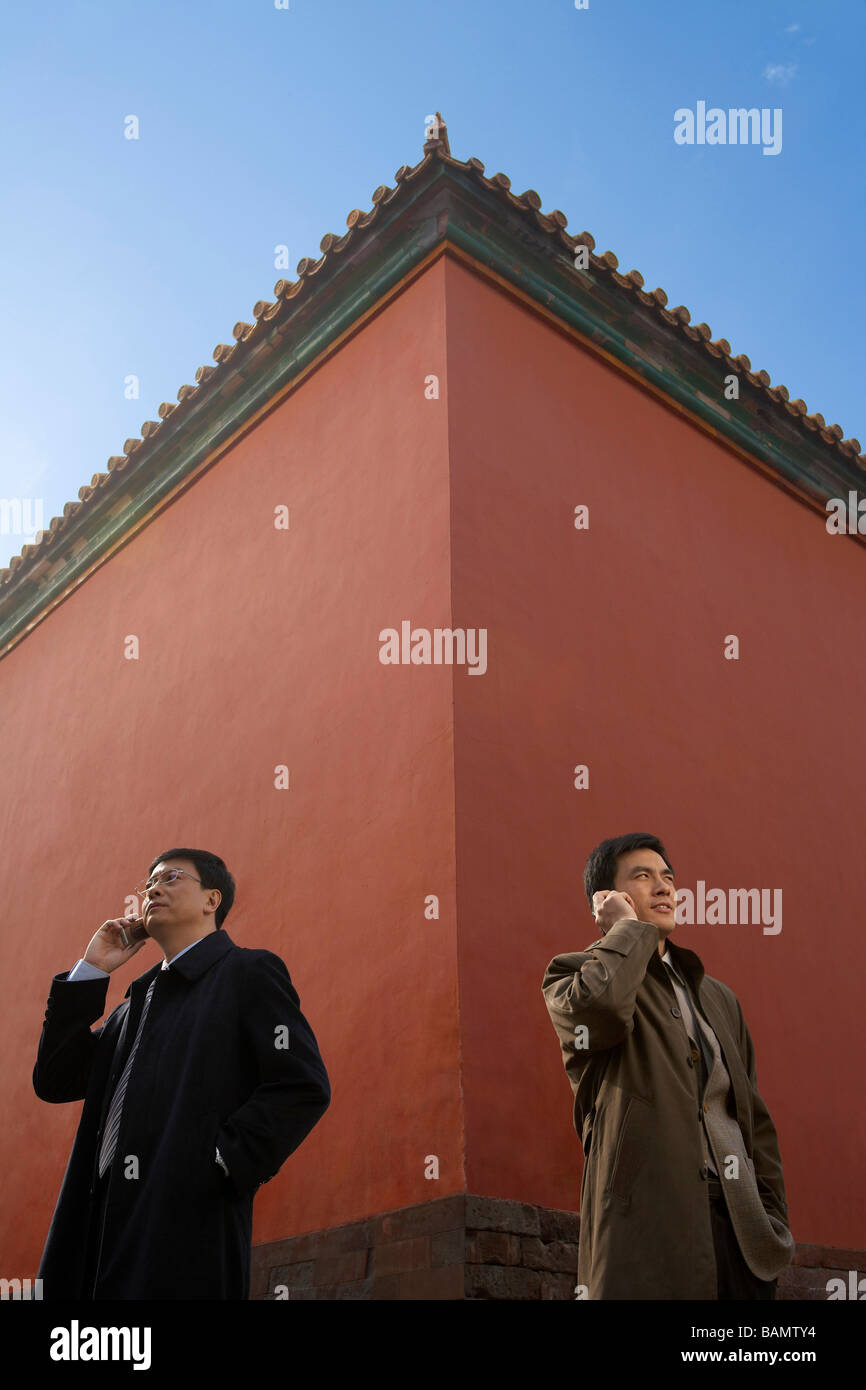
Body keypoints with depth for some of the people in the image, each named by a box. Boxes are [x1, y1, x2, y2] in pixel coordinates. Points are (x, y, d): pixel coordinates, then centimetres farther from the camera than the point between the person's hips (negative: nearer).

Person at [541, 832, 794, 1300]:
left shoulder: (717, 997, 19)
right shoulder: (574, 977, 2)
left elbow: (754, 1117, 19)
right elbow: (598, 1004, -24)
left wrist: (773, 1221, 9)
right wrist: (627, 926, -7)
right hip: (651, 1226, -5)